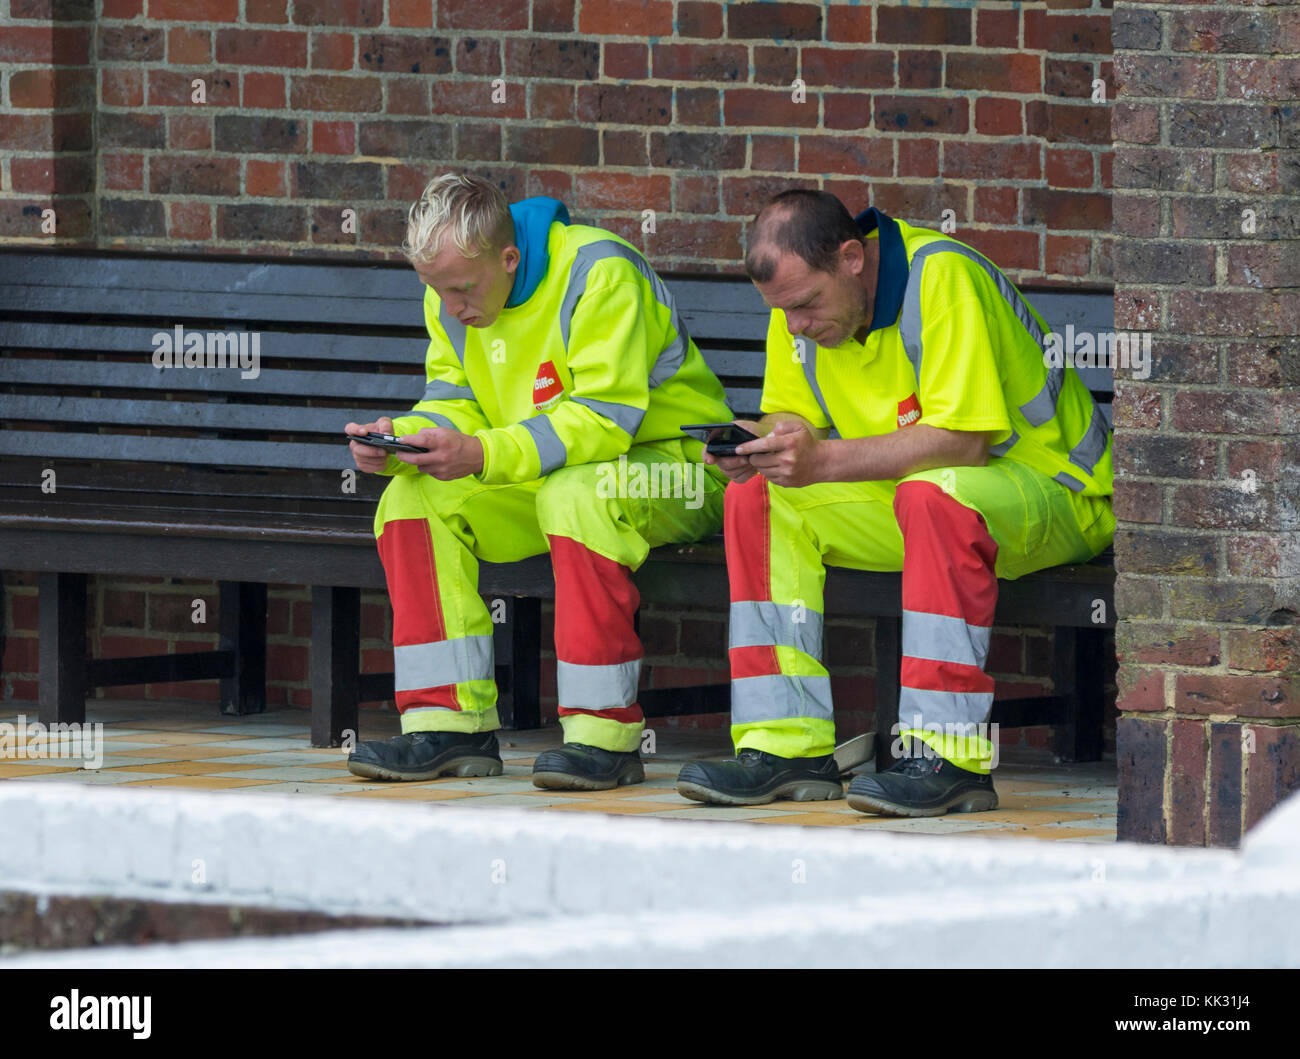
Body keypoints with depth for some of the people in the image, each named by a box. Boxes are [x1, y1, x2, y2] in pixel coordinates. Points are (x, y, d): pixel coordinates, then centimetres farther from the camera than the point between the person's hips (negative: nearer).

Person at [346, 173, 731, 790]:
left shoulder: (600, 273, -24)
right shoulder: (451, 291, 0)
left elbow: (607, 420, -29)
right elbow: (455, 405, 4)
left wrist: (482, 455, -39)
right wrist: (402, 439, -20)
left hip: (671, 466, -7)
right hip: (540, 479, 7)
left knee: (576, 493, -39)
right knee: (412, 500, -14)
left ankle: (604, 735, -34)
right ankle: (450, 726, -16)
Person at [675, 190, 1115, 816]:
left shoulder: (942, 279, -25)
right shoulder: (801, 298, -2)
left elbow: (962, 439, -30)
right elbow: (793, 418, 5)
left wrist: (825, 462, -36)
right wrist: (763, 444, -20)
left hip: (1051, 489, -7)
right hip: (907, 501, 8)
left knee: (933, 495, -38)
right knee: (757, 498, -10)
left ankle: (947, 760, -36)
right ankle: (788, 746, -14)